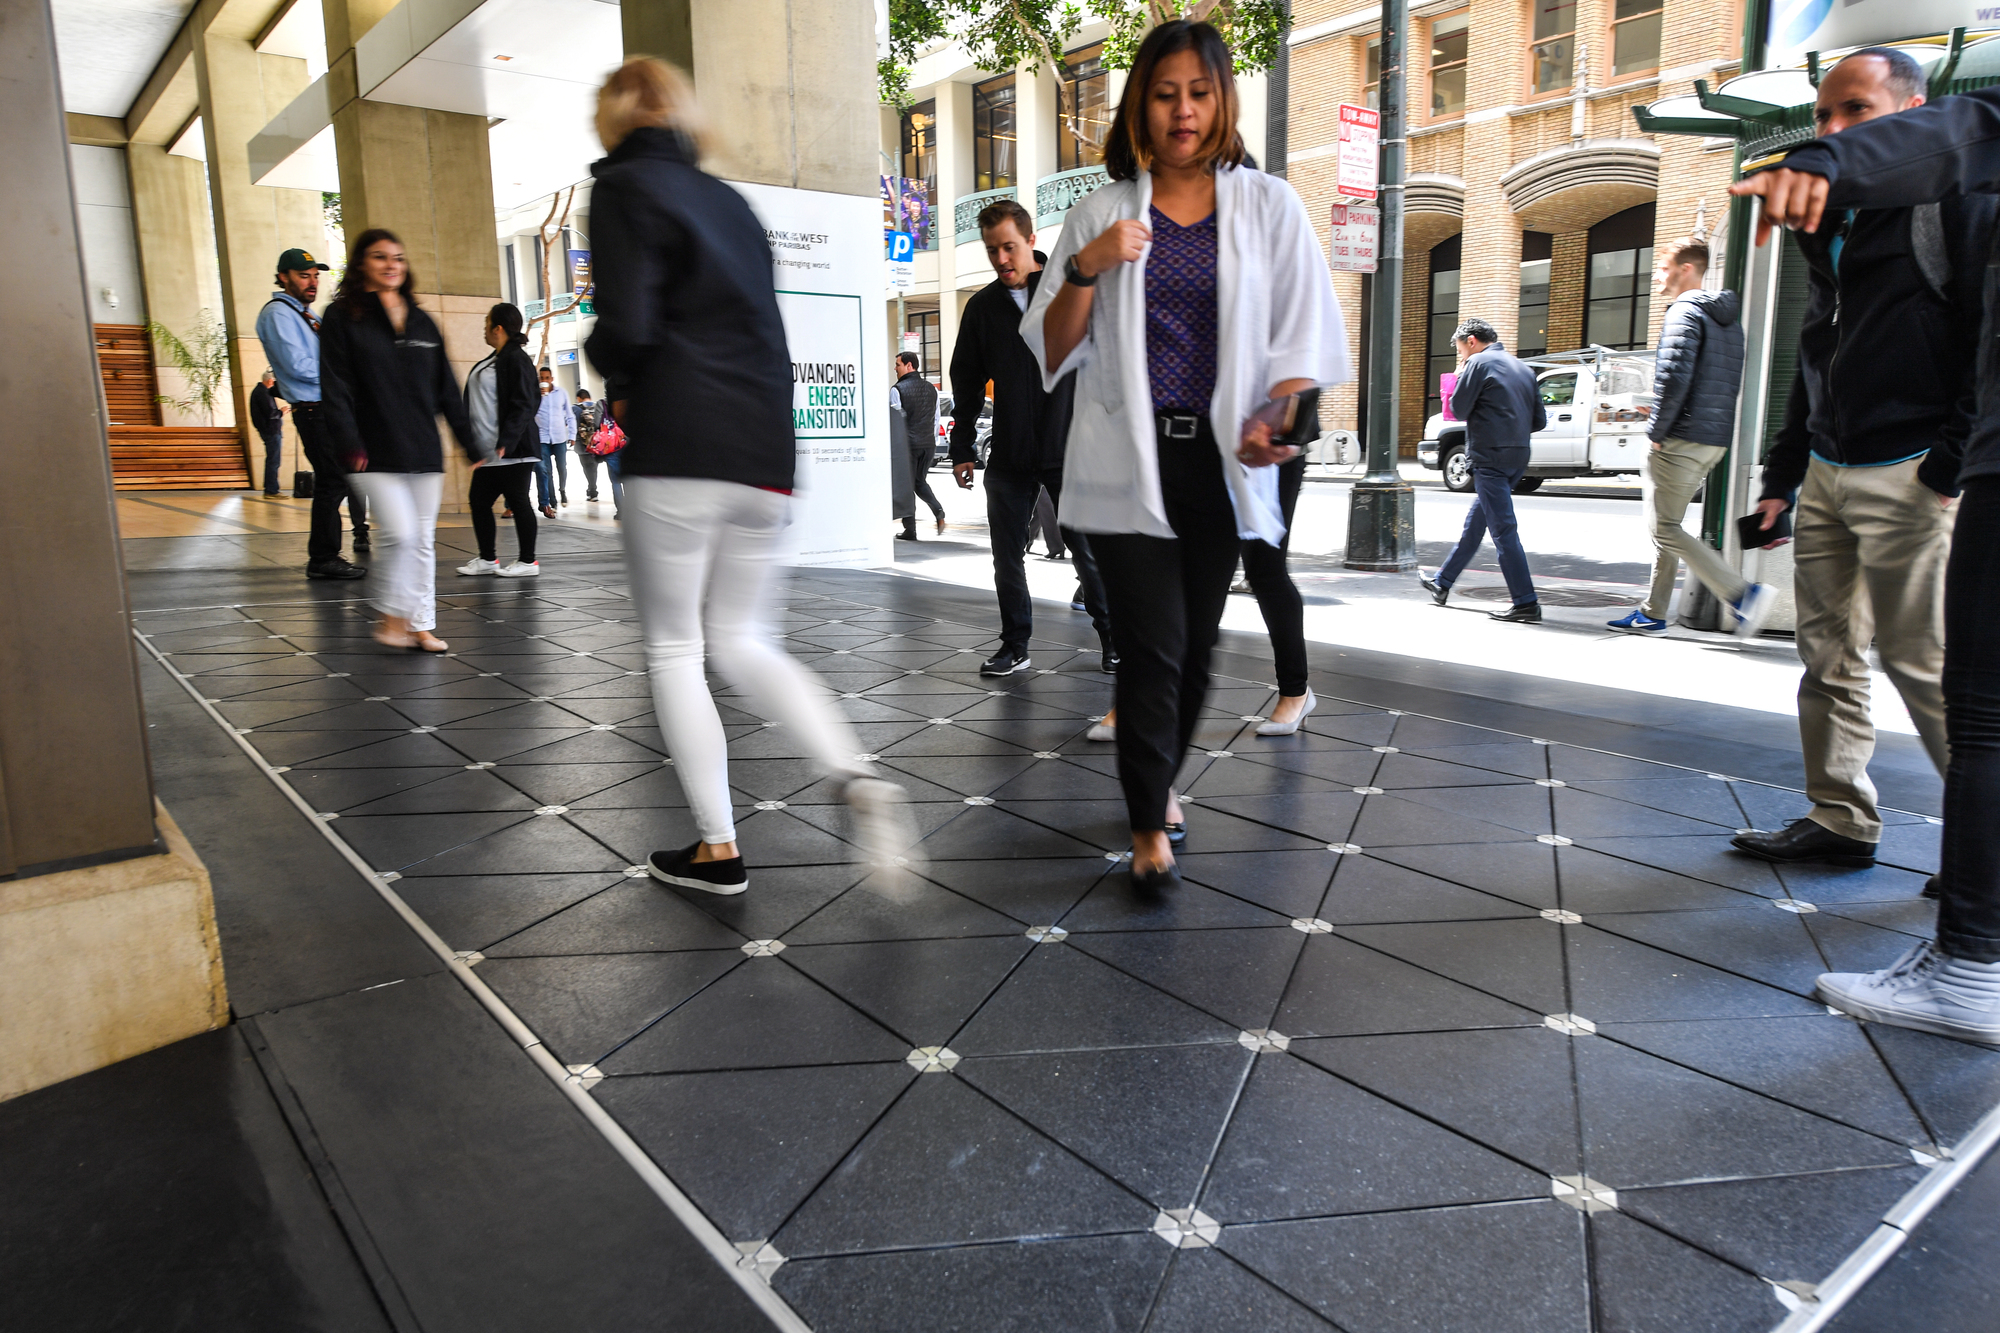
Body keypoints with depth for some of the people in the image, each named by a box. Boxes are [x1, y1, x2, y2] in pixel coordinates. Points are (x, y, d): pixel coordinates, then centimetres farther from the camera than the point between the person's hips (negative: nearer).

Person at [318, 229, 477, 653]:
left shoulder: (422, 323, 15)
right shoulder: (342, 318, 2)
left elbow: (447, 390, 16)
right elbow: (335, 387, -6)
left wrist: (469, 443, 11)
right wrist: (348, 443, -17)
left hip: (424, 451, 5)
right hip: (376, 454, -5)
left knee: (424, 540, 7)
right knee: (400, 534, -15)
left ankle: (421, 624, 16)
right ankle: (391, 618, 4)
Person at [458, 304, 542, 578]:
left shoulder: (516, 360, -12)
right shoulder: (492, 361, 17)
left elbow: (522, 407, -19)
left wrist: (505, 442, -26)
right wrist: (474, 442, 22)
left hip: (511, 451, -10)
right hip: (488, 450, 10)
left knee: (517, 502, -2)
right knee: (478, 501, 12)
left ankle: (527, 561, 7)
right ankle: (487, 558, 22)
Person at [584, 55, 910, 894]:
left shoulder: (624, 187, -1)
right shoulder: (728, 199, 20)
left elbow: (626, 326, -13)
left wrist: (613, 375, 9)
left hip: (679, 452, -6)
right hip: (766, 448, 7)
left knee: (673, 651, 6)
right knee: (740, 639, 15)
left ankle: (717, 848, 10)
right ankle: (856, 775, -5)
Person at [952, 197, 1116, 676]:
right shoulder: (982, 307, 8)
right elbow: (966, 382, 14)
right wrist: (963, 448, 10)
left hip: (1071, 452, -3)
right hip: (1009, 456, 3)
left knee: (1089, 551, 2)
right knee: (1007, 555, 5)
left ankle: (1112, 636, 21)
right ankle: (1015, 647, 19)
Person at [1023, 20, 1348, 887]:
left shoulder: (1268, 206, 9)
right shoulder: (1103, 214, 8)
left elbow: (1303, 335, 4)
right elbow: (1051, 355, 6)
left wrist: (1270, 421, -14)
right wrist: (1084, 270, -12)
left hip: (1220, 461, 2)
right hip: (1127, 461, -1)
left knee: (1197, 644, 10)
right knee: (1152, 644, -7)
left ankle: (1161, 779, 33)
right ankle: (1149, 827, 5)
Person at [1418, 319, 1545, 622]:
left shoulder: (1479, 362, -6)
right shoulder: (1523, 367, 17)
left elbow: (1458, 410, -6)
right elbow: (1539, 420, 15)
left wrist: (1461, 377, 9)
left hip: (1490, 457, -9)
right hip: (1517, 457, 9)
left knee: (1503, 529, -8)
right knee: (1474, 523, 18)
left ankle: (1526, 604, -10)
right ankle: (1442, 584, 32)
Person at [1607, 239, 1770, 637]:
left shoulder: (1685, 312, -10)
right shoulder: (1728, 320, 20)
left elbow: (1673, 376, -22)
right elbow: (1732, 382, 21)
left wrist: (1657, 430, -14)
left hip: (1680, 439, -10)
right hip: (1716, 440, 10)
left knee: (1665, 528, -6)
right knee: (1667, 526, 15)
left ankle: (1743, 593, -15)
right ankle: (1652, 614, 20)